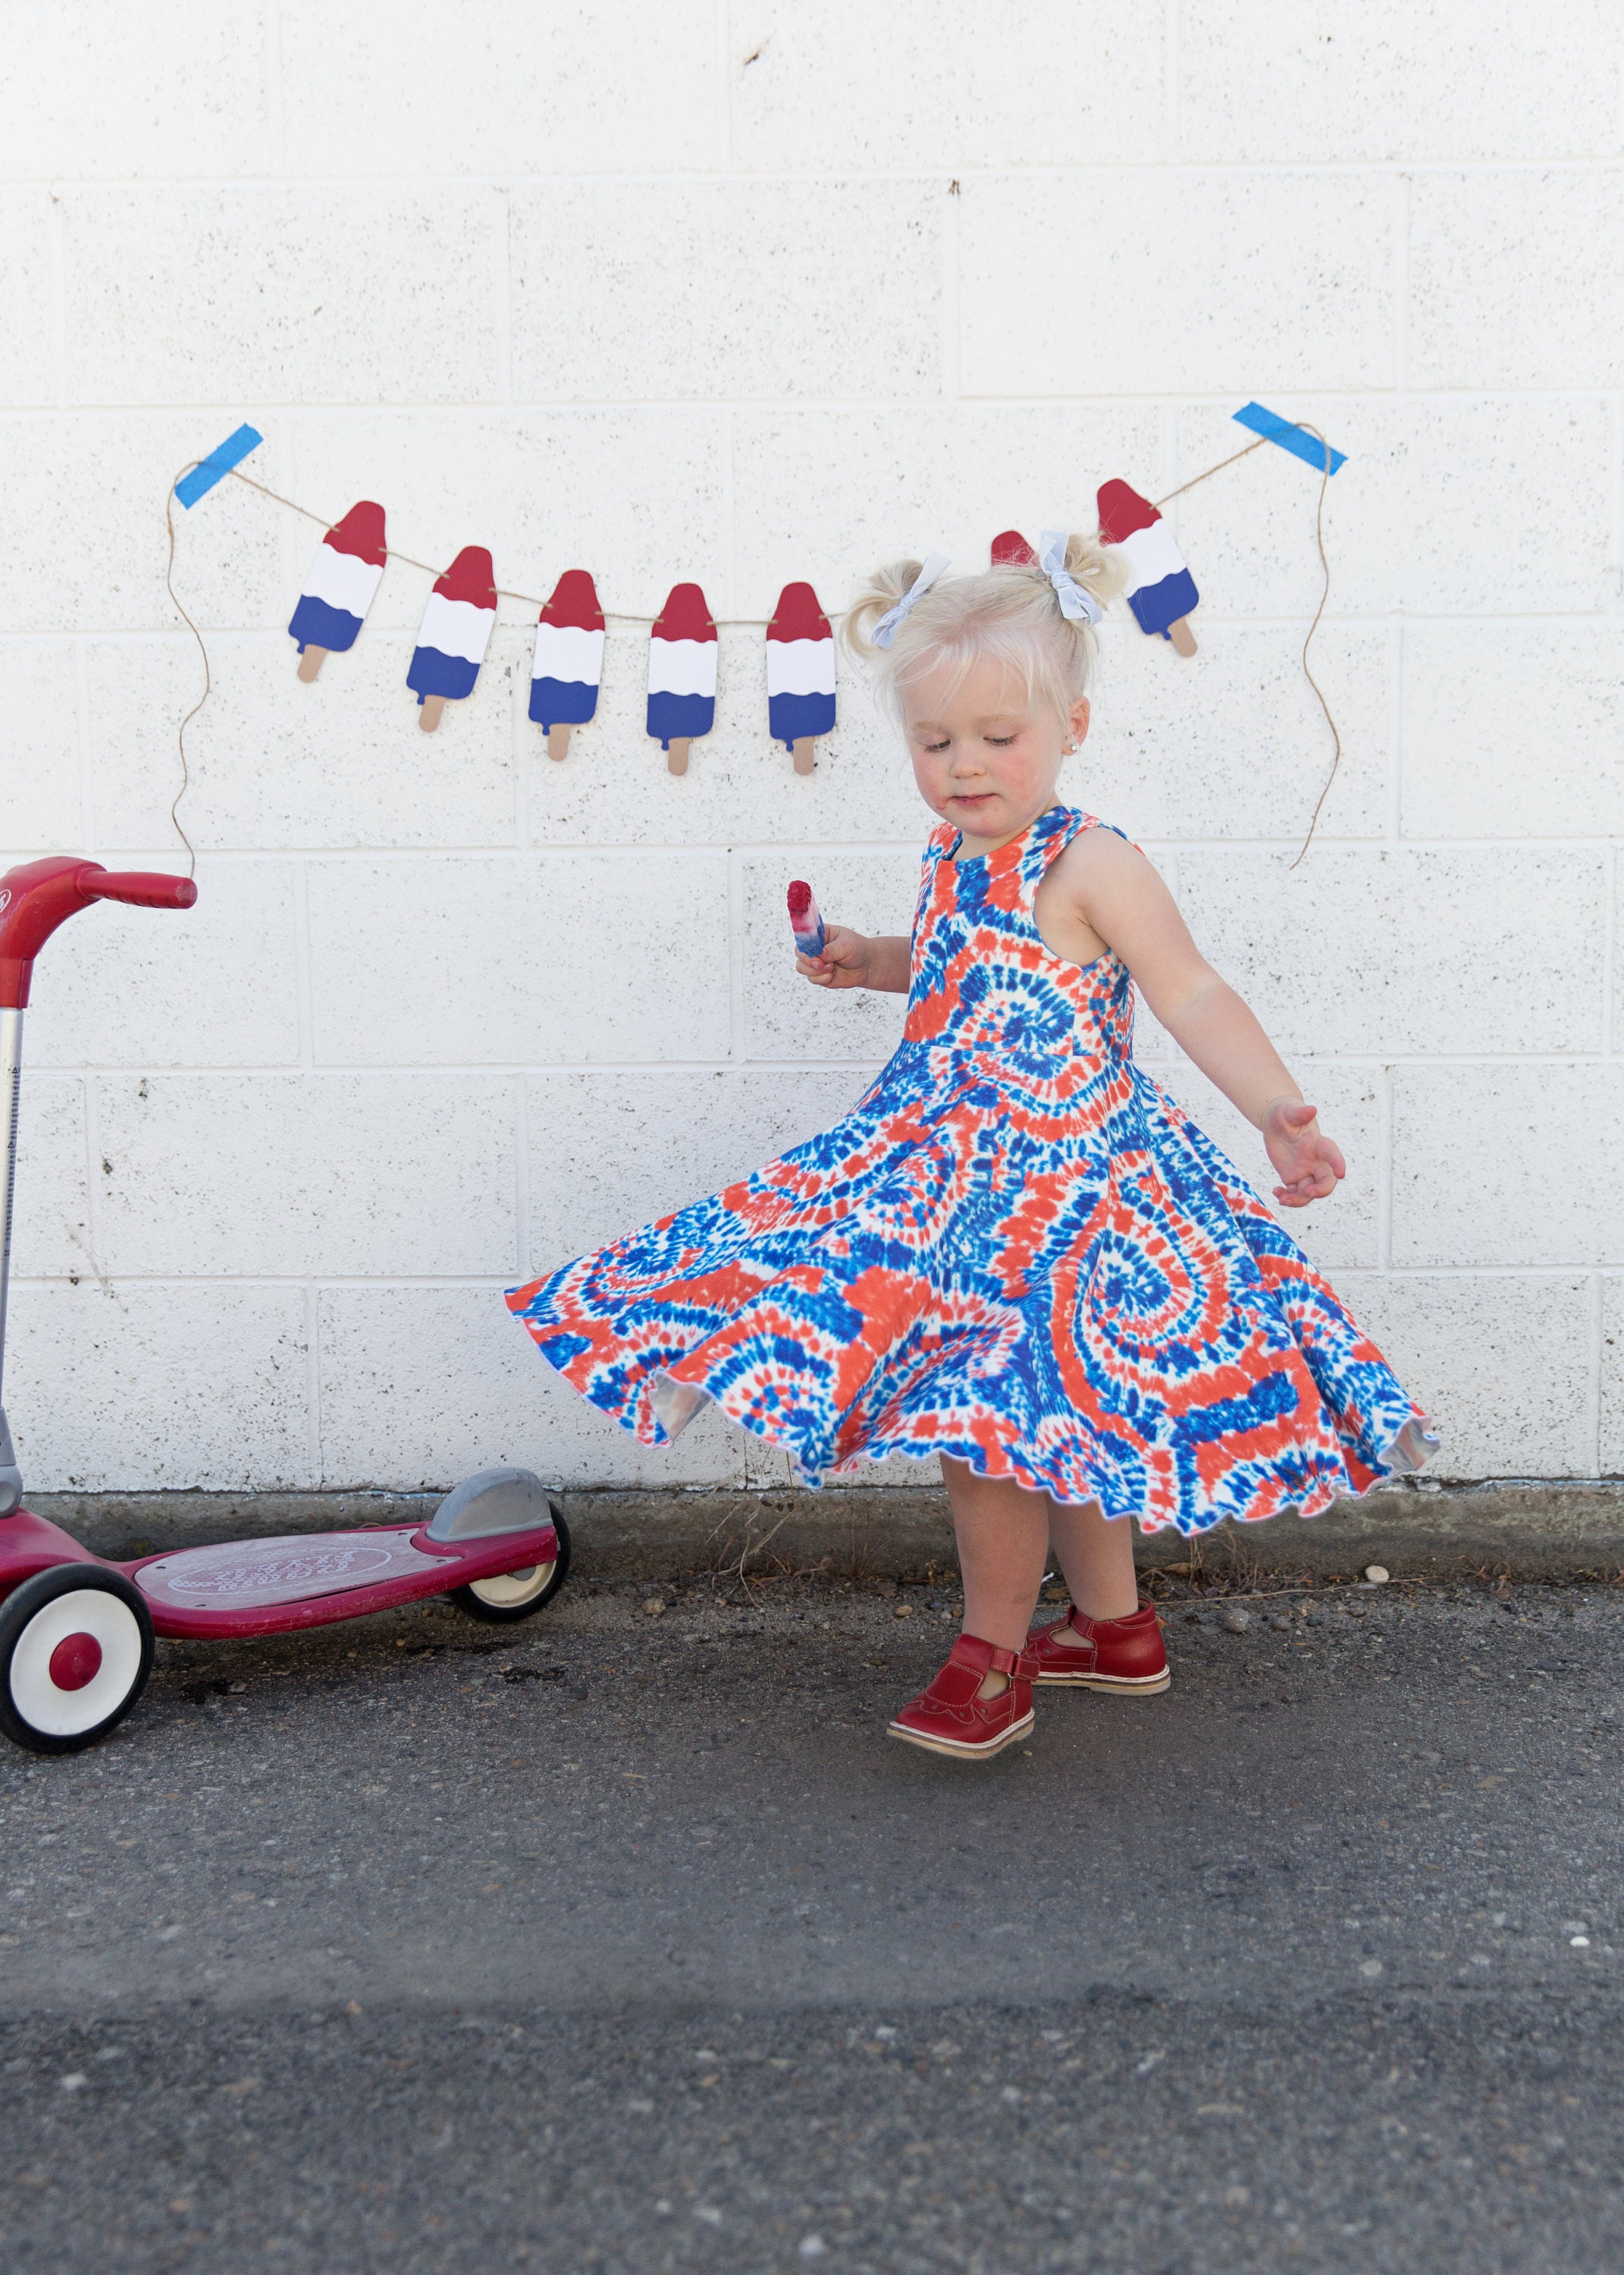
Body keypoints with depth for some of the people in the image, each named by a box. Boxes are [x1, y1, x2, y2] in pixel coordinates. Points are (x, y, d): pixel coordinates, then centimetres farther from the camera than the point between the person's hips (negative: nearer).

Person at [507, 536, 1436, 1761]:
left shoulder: (1091, 865, -15)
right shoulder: (954, 861, 9)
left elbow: (1196, 995, -19)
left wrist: (1282, 1111, -31)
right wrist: (876, 961, 12)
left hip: (1059, 1185, -8)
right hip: (949, 1173, 8)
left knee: (992, 1417, -6)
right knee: (1062, 1421, 18)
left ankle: (995, 1654, 15)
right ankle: (1120, 1628, 35)